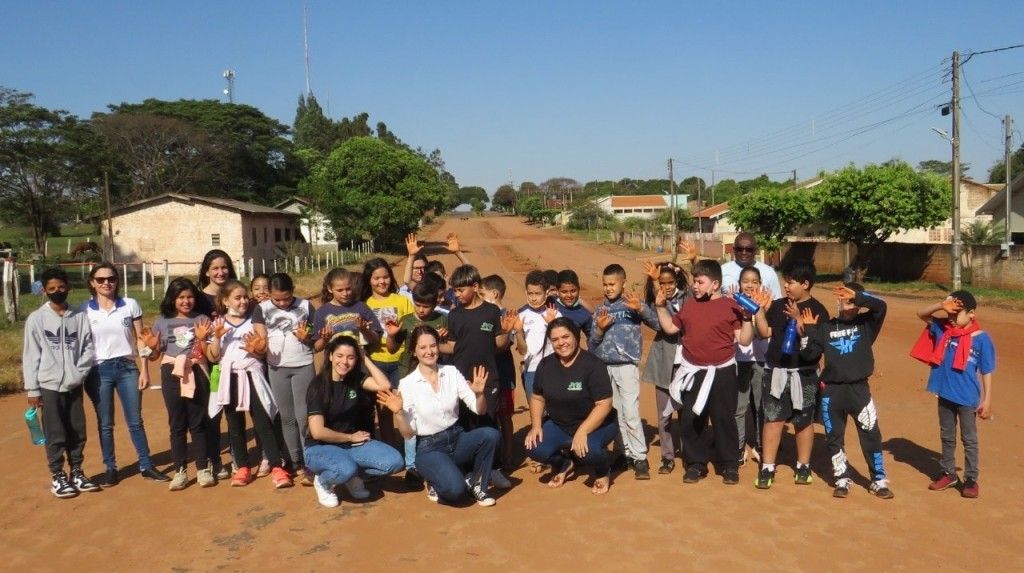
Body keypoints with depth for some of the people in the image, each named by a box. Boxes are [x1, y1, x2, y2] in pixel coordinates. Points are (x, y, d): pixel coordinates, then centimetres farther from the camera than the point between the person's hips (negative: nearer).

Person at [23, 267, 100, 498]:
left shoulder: (80, 317, 2)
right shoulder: (36, 319, -3)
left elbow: (89, 349, 5)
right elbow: (31, 356, -3)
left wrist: (79, 372, -10)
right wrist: (32, 389, -5)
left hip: (74, 385, 2)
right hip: (50, 386, -2)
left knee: (78, 432, 9)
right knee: (55, 435, 3)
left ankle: (77, 473, 23)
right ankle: (57, 477, 16)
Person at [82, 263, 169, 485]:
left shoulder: (130, 305, 0)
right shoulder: (84, 310, -1)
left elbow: (140, 339, 2)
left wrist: (145, 370, -2)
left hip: (127, 368, 0)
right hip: (99, 371, 0)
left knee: (135, 421, 6)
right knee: (105, 424, 9)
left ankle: (146, 466, 15)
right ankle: (110, 468, 21)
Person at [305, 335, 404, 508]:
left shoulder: (356, 378, -1)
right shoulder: (318, 385, -15)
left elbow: (385, 386, -19)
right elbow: (318, 432, -20)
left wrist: (365, 359, -14)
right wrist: (351, 437, -10)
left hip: (353, 444, 5)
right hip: (320, 448, -5)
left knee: (394, 461, -17)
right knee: (347, 468, -38)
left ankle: (351, 474, 7)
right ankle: (323, 481, -2)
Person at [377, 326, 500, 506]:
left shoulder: (452, 372, 0)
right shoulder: (407, 384, -8)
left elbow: (480, 410, -3)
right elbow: (408, 433, -7)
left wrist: (479, 394, -23)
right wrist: (398, 413, -25)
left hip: (458, 438, 4)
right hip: (429, 448, -3)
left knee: (490, 434, -27)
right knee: (454, 490, -30)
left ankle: (476, 484, -2)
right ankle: (436, 485, 8)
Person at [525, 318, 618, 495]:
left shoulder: (593, 364, -19)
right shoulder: (545, 364, -1)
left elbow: (604, 404, -23)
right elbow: (537, 397, 10)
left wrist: (582, 432, -31)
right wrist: (536, 426, -6)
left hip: (595, 425, -4)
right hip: (558, 425, 5)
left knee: (588, 449, -36)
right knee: (534, 449, -21)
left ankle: (603, 473, 3)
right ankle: (565, 465, 15)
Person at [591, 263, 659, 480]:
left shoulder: (633, 304, 0)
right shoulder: (600, 310, 11)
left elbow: (657, 324, -13)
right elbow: (592, 345, 9)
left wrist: (640, 309, -28)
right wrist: (600, 329, -10)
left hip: (626, 366, -4)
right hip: (604, 367, 4)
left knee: (631, 413, -10)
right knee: (616, 413, 9)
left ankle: (640, 458, -3)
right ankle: (628, 452, 20)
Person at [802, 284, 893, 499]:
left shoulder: (866, 324, 3)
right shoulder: (826, 327, 7)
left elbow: (880, 306, -16)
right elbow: (810, 352, -1)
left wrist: (856, 296, -23)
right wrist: (810, 329, -10)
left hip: (859, 389, -2)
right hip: (832, 391, 2)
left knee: (871, 435, 1)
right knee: (833, 437, 9)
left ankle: (879, 481, 15)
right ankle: (842, 479, 24)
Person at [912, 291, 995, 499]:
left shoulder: (982, 339, -12)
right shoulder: (944, 328, -2)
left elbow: (986, 372, -8)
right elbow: (922, 314, 2)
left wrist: (987, 400, -7)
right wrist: (941, 305, -18)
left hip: (967, 398, -4)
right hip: (945, 395, 5)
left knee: (969, 439, 9)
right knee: (946, 436, 17)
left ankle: (971, 479, 20)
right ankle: (948, 473, 31)